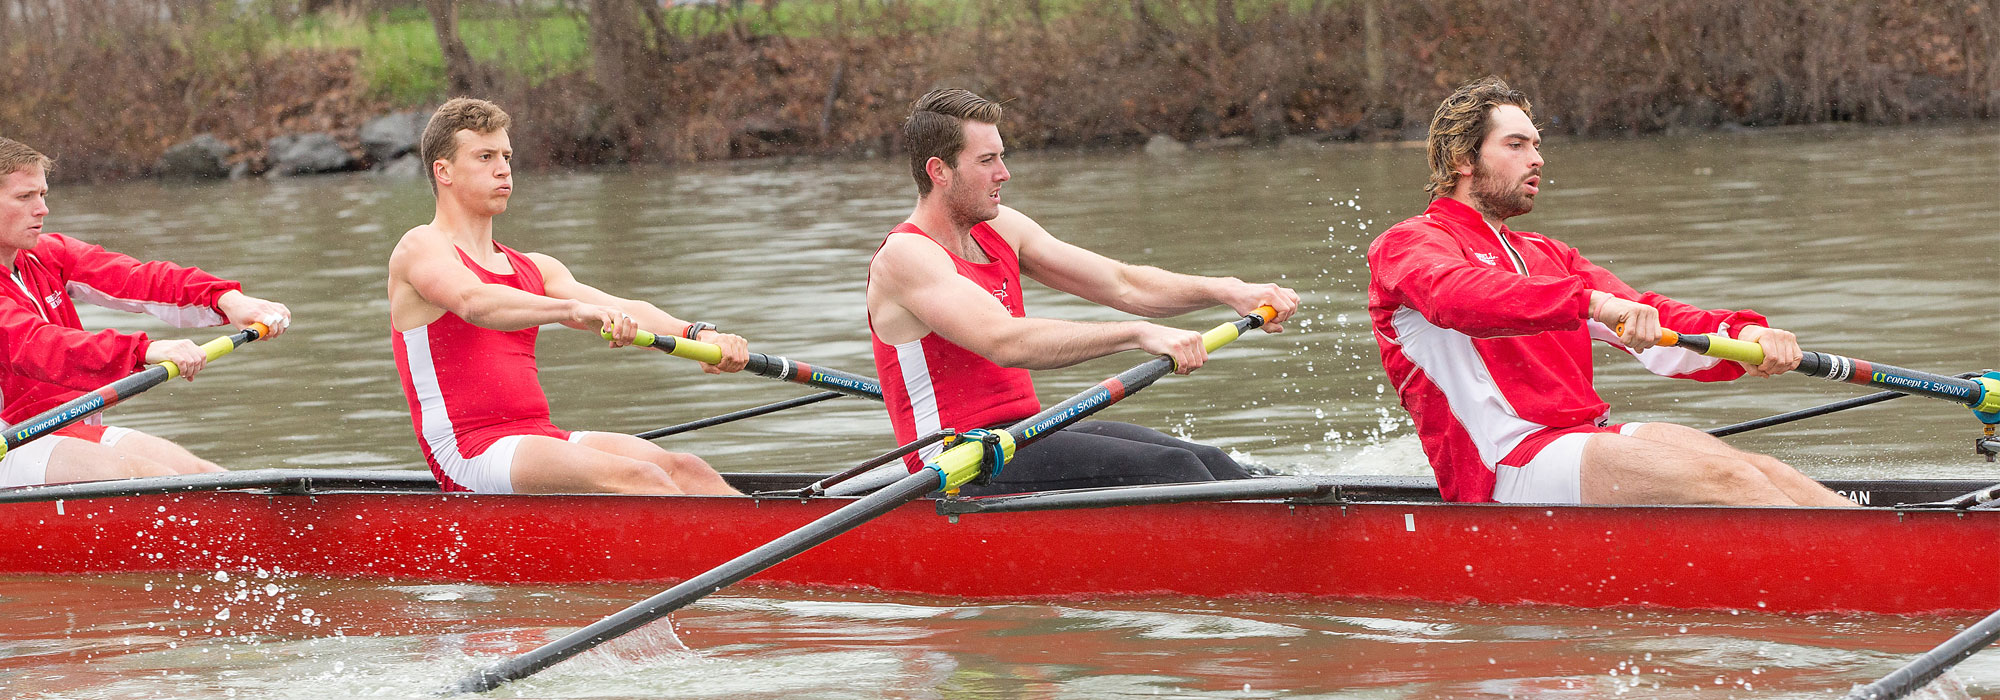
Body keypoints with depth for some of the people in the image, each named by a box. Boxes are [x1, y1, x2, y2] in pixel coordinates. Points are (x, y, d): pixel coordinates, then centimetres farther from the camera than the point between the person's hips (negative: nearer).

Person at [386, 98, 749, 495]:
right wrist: (572, 308, -39)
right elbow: (473, 302, -23)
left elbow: (619, 311, 7)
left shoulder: (533, 269, 23)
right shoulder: (420, 247, 0)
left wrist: (698, 334, -13)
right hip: (470, 456, -7)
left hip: (542, 438, 7)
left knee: (683, 470, -15)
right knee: (636, 477, -27)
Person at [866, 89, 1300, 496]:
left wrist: (1225, 291, -4)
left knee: (1203, 462, -11)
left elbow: (1121, 285, 12)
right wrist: (1140, 335, -33)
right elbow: (1006, 342, -27)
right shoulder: (906, 255, -13)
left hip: (1024, 436, 8)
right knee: (1169, 467, -22)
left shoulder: (998, 229, 13)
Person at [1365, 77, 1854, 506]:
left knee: (1759, 472, -16)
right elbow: (1457, 296, -24)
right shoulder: (1406, 245, 2)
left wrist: (1742, 335, -8)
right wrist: (1591, 302, -37)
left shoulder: (1546, 257, 28)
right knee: (1723, 477, -24)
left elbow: (1655, 331, 14)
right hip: (1506, 465, -8)